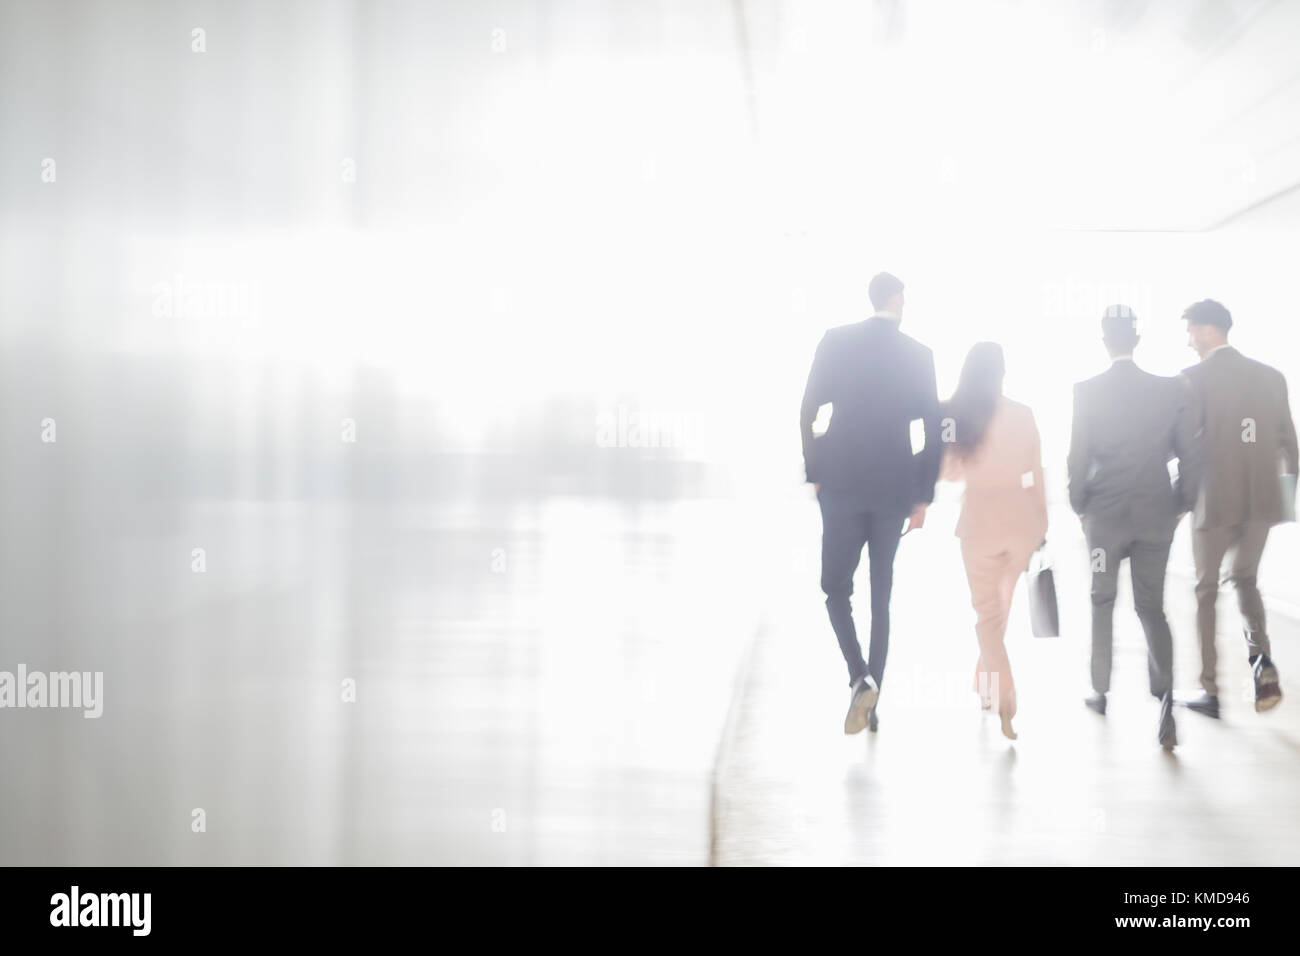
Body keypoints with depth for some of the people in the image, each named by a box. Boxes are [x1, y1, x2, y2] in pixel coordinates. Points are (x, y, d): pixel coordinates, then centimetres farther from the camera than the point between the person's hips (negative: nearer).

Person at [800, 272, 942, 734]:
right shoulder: (918, 354, 2)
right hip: (894, 489, 2)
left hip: (841, 486, -2)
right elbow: (932, 431, 0)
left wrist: (814, 472, 6)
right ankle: (871, 696, 13)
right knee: (881, 594, 11)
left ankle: (859, 677, -15)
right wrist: (923, 496, 6)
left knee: (836, 586, 7)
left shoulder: (836, 341, -2)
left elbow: (808, 413, -4)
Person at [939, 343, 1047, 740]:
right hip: (1020, 518, 2)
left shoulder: (955, 415, -8)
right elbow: (1036, 473, 2)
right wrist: (1042, 521, 13)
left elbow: (948, 471, 1)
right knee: (1001, 608, 20)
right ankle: (985, 683, 35)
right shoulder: (1023, 415, -4)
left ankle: (1004, 700, -6)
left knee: (988, 613, 7)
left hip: (980, 521, -2)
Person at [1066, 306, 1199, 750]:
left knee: (1102, 603, 17)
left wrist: (1079, 507, 7)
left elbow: (1077, 458, -8)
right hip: (1156, 517, 1)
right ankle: (1164, 695, -10)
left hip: (1104, 515, -1)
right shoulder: (1172, 389, -5)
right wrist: (1180, 505, 11)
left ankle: (1101, 692, 26)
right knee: (1152, 607, 10)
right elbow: (1190, 456, -2)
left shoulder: (1087, 392, -10)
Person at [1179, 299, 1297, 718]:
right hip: (1261, 499, 4)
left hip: (1215, 501, -4)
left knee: (1206, 591, 10)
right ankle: (1261, 658, -2)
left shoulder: (1193, 378, -11)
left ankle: (1210, 691, 11)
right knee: (1246, 580, 22)